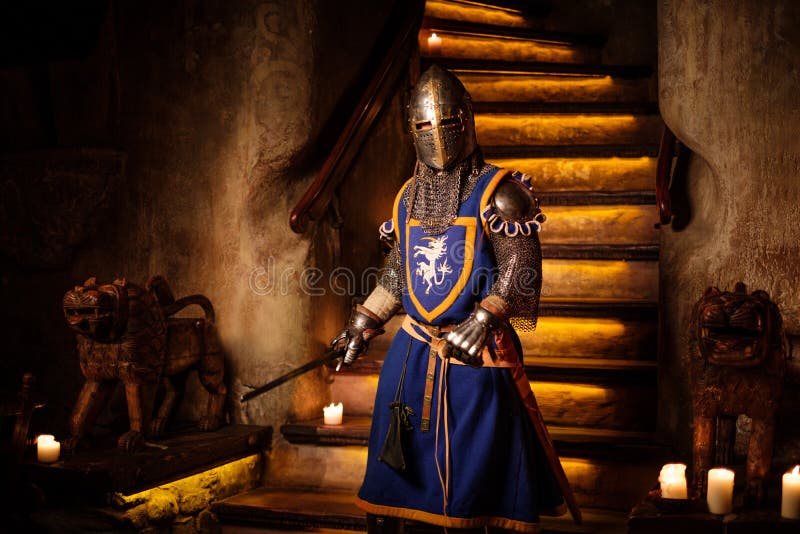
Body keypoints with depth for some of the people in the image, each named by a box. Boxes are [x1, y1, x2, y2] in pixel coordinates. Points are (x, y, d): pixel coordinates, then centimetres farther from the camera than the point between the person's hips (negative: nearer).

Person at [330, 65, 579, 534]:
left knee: (473, 468, 0)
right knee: (391, 458, 11)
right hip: (413, 350, 6)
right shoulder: (410, 197, 12)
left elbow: (521, 271, -13)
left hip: (474, 353, -6)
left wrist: (481, 321, -24)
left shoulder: (496, 192, -7)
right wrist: (362, 327, 17)